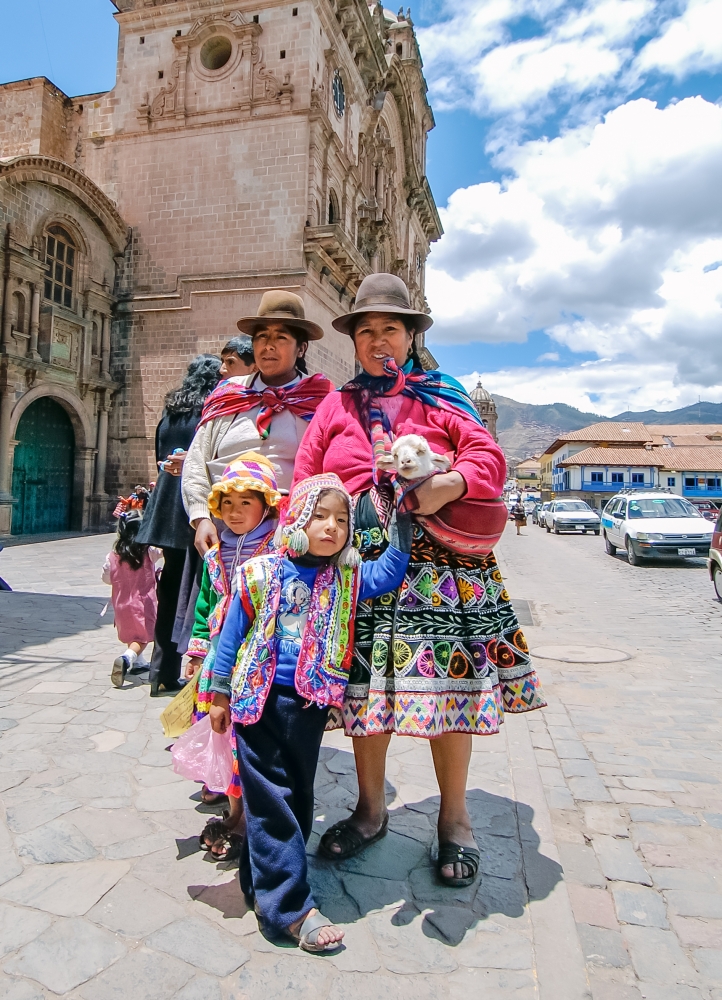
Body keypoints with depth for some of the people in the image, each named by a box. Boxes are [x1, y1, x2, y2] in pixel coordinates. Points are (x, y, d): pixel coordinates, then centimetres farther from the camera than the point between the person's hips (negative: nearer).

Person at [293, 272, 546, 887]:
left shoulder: (441, 398, 10)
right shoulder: (336, 407, 15)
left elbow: (489, 457, 0)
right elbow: (304, 482, 9)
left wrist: (449, 484, -20)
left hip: (439, 565, -1)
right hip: (361, 565, 2)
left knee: (448, 682, 1)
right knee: (366, 685, 7)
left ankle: (454, 820, 21)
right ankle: (371, 809, 28)